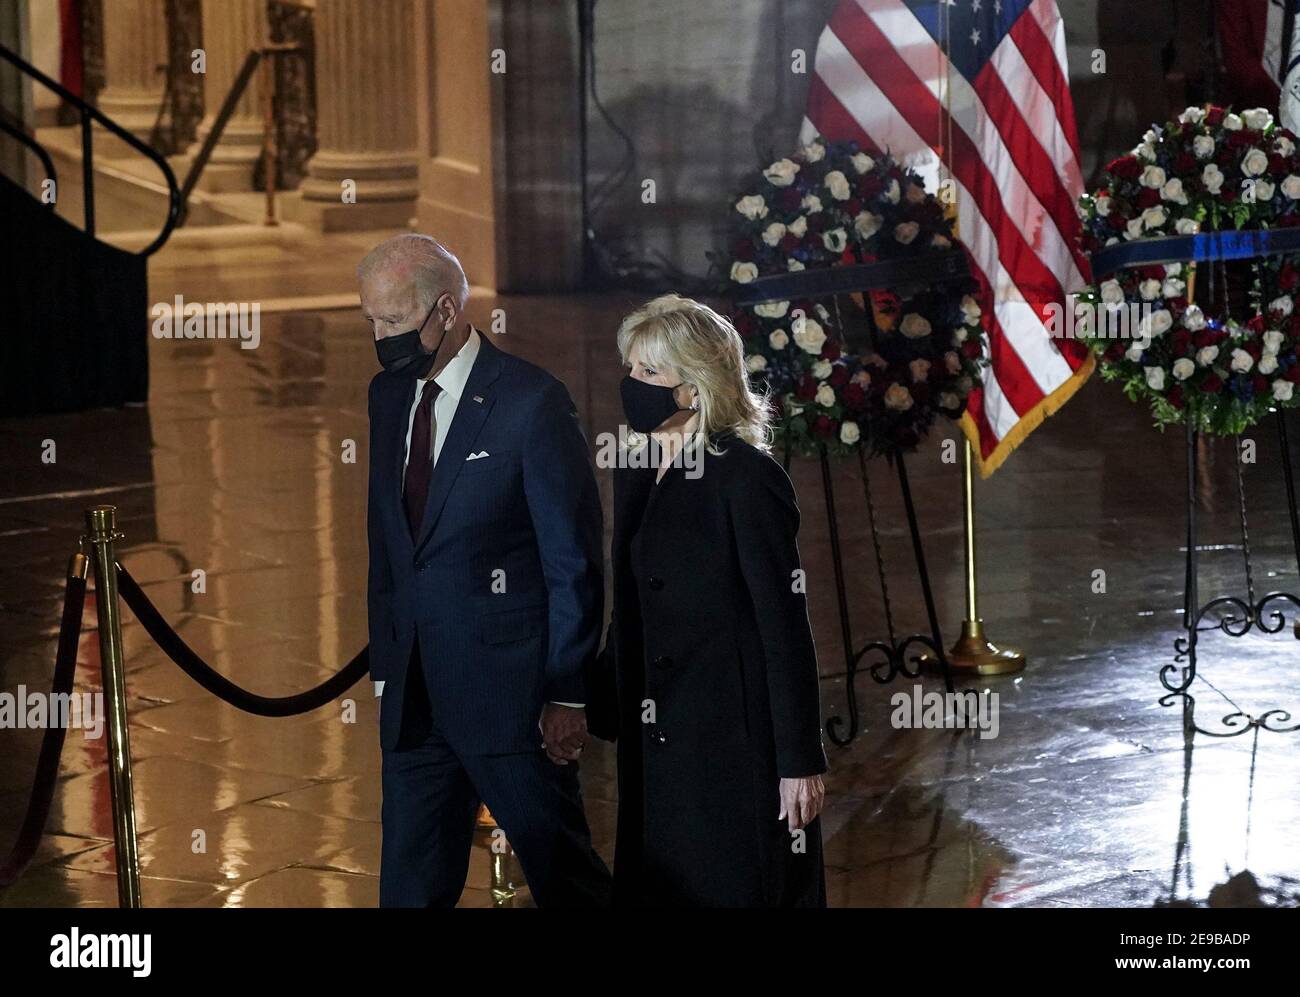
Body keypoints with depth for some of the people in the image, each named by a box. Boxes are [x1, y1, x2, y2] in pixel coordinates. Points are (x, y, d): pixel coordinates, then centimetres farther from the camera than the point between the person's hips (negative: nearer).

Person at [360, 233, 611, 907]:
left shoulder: (532, 402, -11)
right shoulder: (388, 395, 10)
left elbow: (573, 561, -9)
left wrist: (566, 694, -10)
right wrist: (385, 668, 13)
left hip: (509, 691, -6)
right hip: (415, 693, 6)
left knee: (564, 876, 4)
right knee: (409, 884, 8)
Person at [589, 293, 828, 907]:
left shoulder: (747, 479, -14)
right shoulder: (636, 471, 9)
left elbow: (785, 627, -15)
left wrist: (800, 762, -16)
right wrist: (598, 712, 15)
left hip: (736, 739, -7)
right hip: (657, 742, 8)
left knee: (739, 890, 1)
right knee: (654, 889, 11)